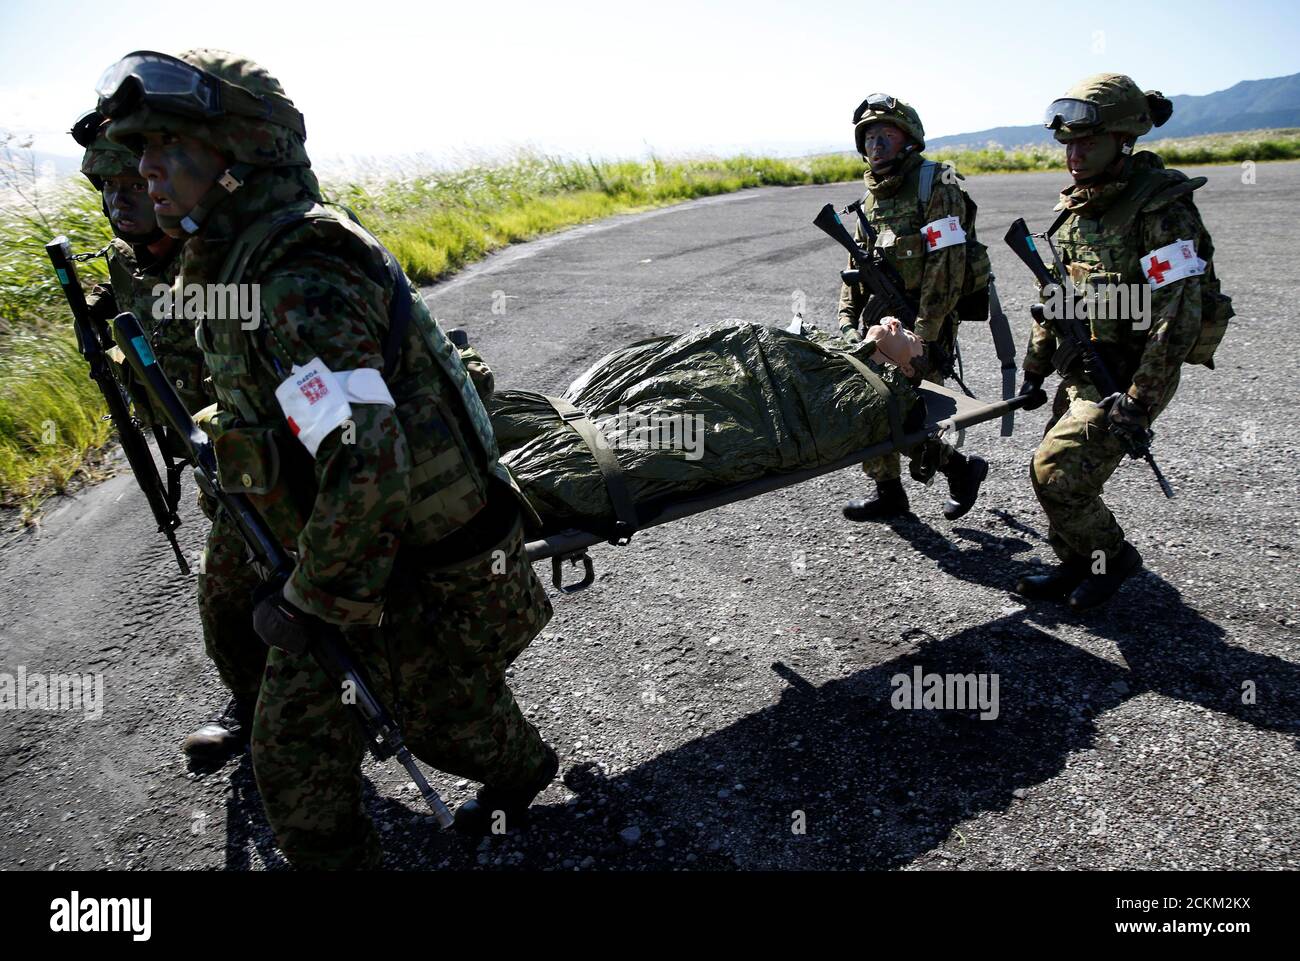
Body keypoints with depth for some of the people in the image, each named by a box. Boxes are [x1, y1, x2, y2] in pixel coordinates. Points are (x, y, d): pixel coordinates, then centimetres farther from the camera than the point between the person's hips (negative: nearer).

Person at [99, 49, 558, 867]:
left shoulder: (301, 284, -29)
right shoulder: (246, 267, 4)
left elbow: (366, 469, -37)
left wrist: (312, 602, -23)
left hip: (438, 576, -8)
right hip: (362, 561, 8)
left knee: (446, 721, 19)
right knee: (294, 754, 13)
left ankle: (522, 770, 52)